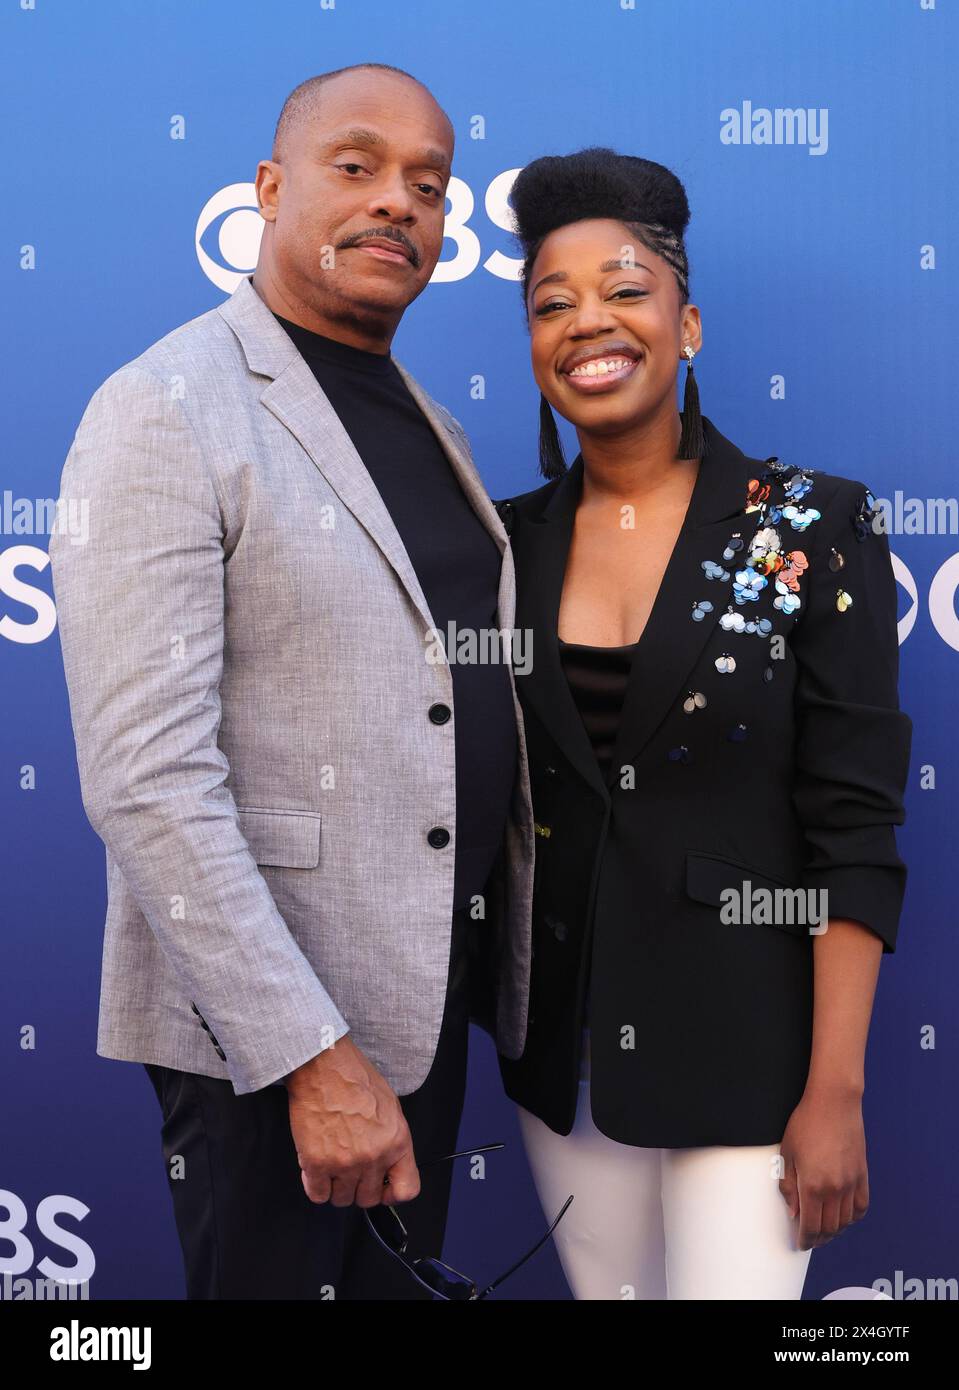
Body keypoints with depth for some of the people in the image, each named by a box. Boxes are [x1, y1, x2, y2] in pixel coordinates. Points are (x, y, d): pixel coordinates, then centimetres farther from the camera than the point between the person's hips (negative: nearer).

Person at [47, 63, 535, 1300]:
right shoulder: (164, 414, -13)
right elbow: (145, 782, -20)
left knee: (406, 1277, 20)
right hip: (262, 1028, -7)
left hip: (429, 996, 8)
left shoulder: (427, 425, 12)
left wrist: (515, 961, 12)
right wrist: (311, 1054, -22)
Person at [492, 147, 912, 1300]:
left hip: (745, 1037, -3)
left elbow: (854, 829, -11)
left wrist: (835, 1091, -13)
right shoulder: (509, 543, 2)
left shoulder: (813, 526, -9)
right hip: (562, 1035, 4)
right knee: (602, 1284, 17)